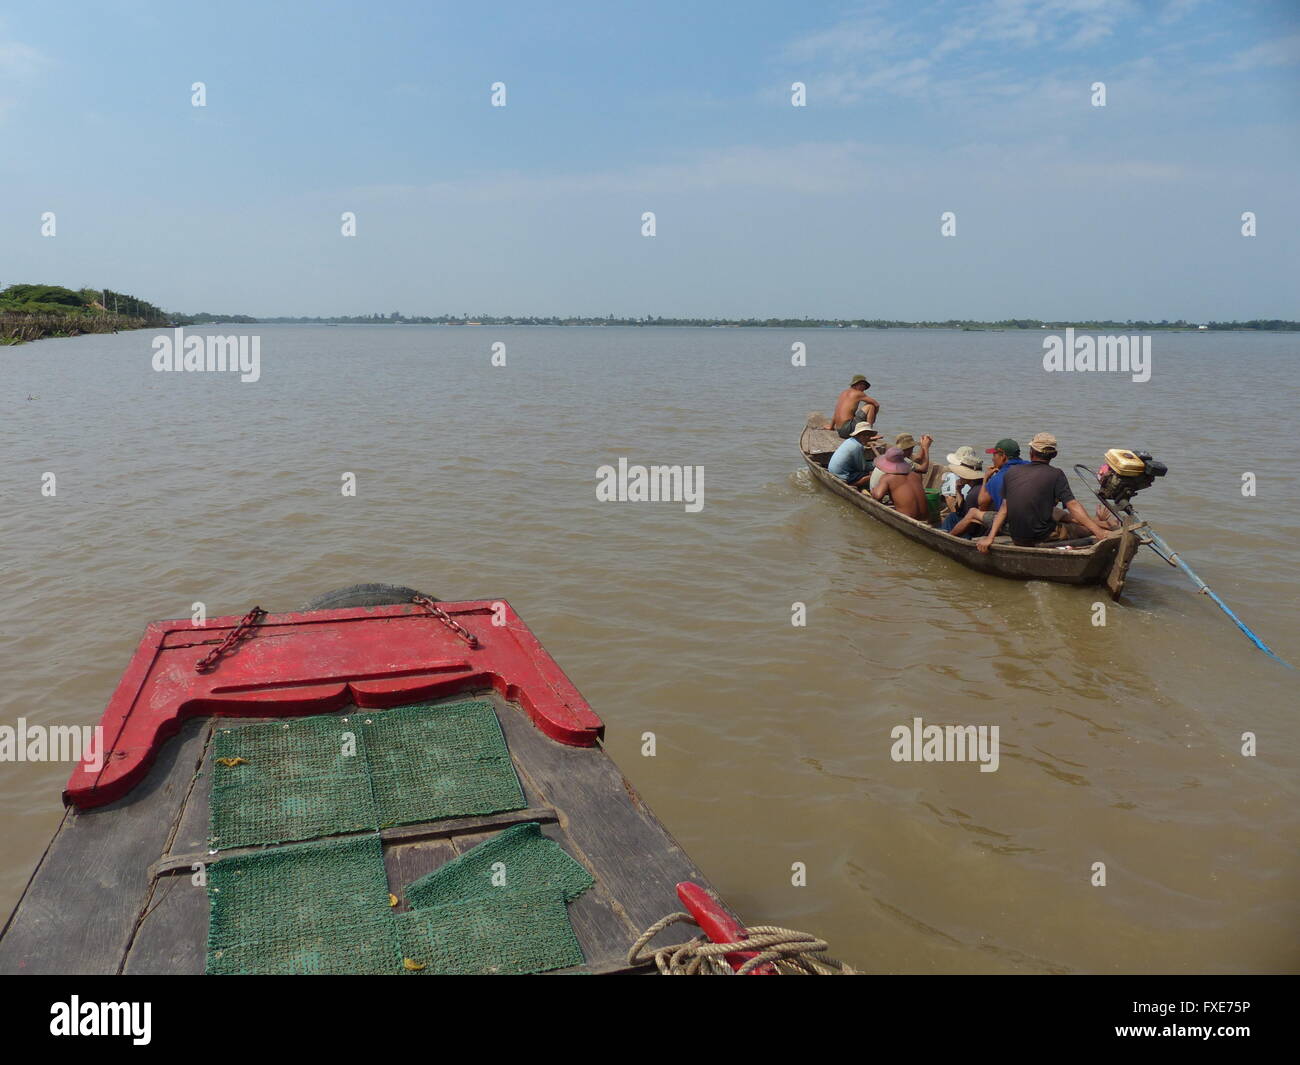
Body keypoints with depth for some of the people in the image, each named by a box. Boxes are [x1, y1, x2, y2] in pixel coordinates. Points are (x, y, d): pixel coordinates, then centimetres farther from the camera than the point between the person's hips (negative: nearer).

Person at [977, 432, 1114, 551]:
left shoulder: (1011, 472, 5)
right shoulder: (1055, 475, -9)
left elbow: (1004, 508, 2)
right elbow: (1073, 506, -16)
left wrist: (990, 537, 0)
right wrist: (1097, 530, -17)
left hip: (1017, 539, 6)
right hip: (1042, 538, -6)